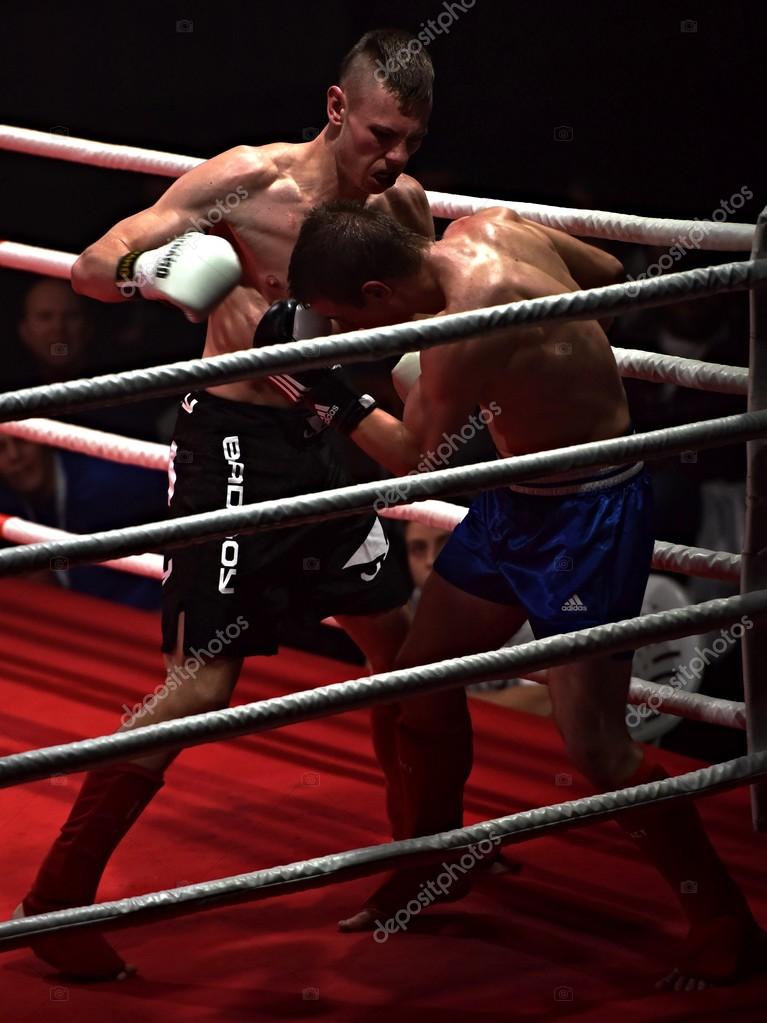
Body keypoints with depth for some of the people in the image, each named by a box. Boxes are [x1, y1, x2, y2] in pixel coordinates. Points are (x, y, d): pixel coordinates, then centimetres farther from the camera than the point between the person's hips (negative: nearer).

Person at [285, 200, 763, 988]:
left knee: (595, 748, -10)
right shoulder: (481, 228, -6)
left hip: (588, 517, -10)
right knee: (422, 676, 16)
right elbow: (607, 273, 10)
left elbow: (415, 462, -17)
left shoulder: (469, 325, -32)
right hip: (515, 499, 10)